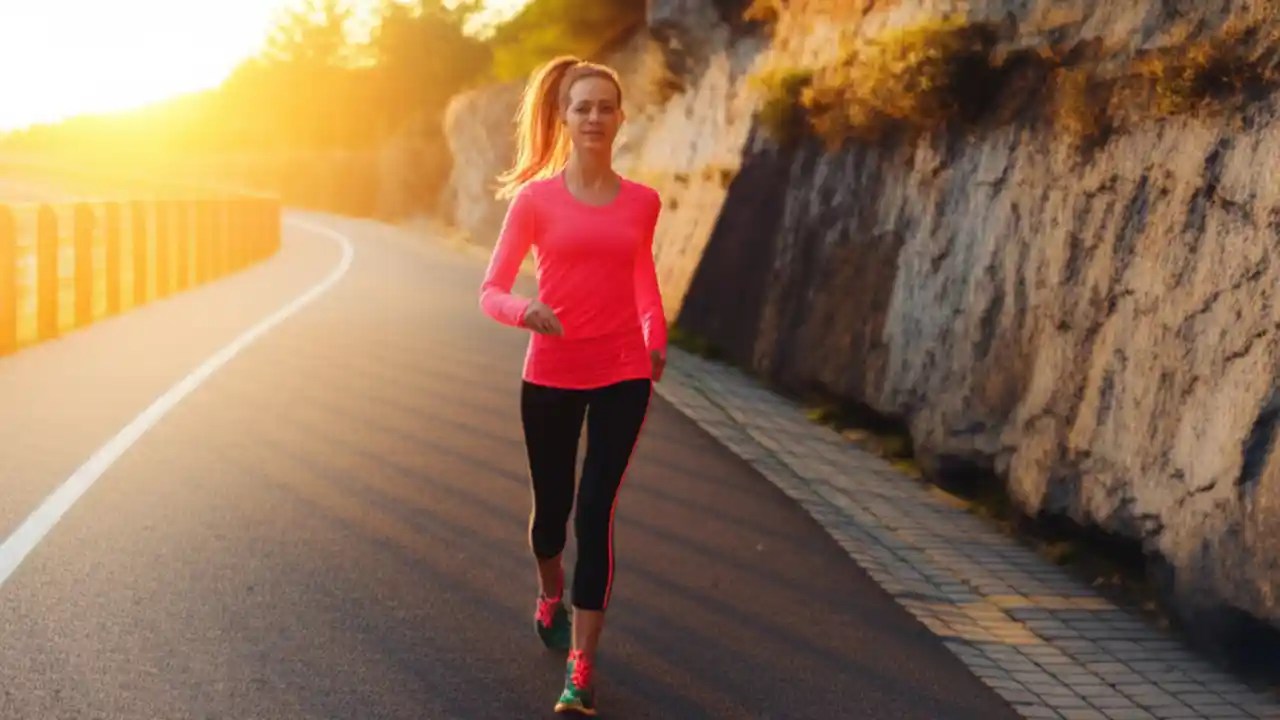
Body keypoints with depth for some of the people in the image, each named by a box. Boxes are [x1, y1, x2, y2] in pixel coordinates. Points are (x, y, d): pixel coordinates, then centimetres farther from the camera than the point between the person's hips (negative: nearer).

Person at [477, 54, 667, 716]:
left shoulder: (641, 203, 2)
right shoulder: (534, 199, -5)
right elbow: (491, 291, -5)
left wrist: (655, 337, 4)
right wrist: (523, 310, -27)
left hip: (622, 375, 0)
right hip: (551, 374, 0)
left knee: (595, 514, -9)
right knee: (551, 507, 15)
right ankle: (550, 599, 49)